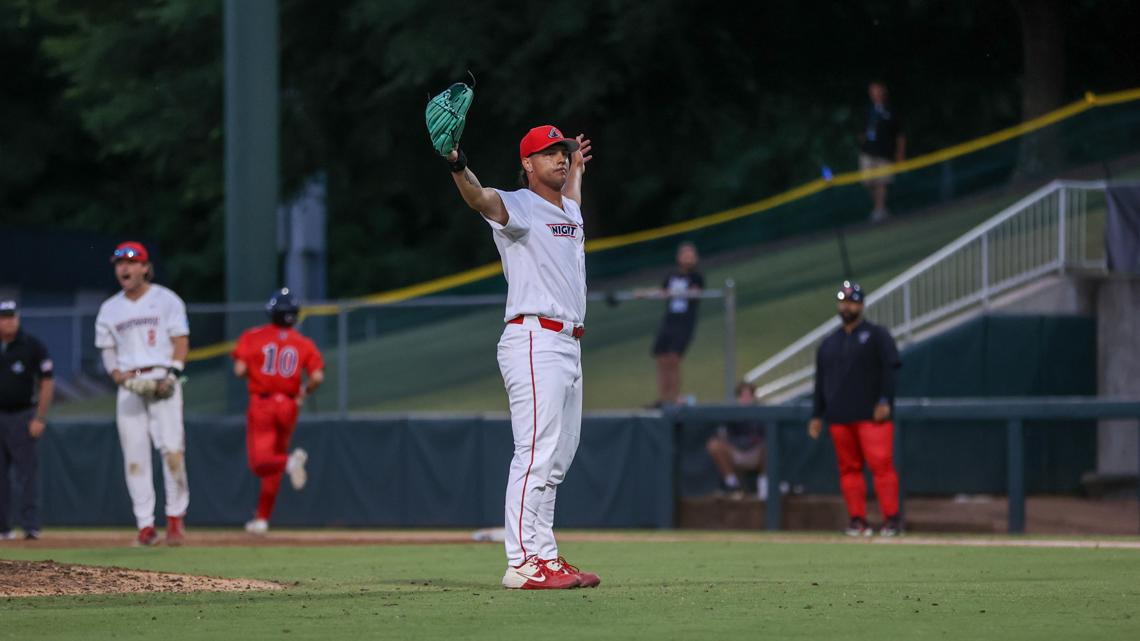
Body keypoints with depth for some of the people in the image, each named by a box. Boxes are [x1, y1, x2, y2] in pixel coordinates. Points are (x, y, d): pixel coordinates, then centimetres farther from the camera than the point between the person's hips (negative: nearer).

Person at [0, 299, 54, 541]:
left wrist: (39, 418, -9)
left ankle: (31, 527, -10)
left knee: (28, 471, -9)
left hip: (22, 416, -3)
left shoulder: (32, 346, -3)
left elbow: (47, 382, -2)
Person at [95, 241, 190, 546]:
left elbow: (181, 341, 3)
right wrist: (118, 375, -4)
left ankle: (176, 515, -3)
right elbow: (107, 351, 16)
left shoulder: (166, 300, 6)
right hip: (129, 385, 3)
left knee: (172, 448, -15)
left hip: (162, 380, -3)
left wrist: (172, 375, -12)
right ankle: (145, 525, -3)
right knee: (134, 455, -4)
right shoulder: (109, 309, 16)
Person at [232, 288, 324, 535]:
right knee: (271, 468, 16)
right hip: (289, 405, 3)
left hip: (261, 403, -3)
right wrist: (304, 392, 9)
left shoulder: (253, 337, -3)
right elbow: (317, 377, -11)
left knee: (260, 463, -7)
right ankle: (262, 518, 18)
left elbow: (239, 370, -11)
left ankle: (289, 461, -37)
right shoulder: (304, 344, 0)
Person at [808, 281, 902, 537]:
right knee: (849, 468, 3)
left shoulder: (876, 335, 5)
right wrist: (817, 415, 14)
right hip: (840, 418, 5)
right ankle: (857, 520, 6)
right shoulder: (828, 343, 19)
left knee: (880, 464, -13)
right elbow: (821, 382, 21)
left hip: (872, 416, -5)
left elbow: (889, 369, -4)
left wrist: (885, 401, -14)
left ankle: (892, 519, -12)